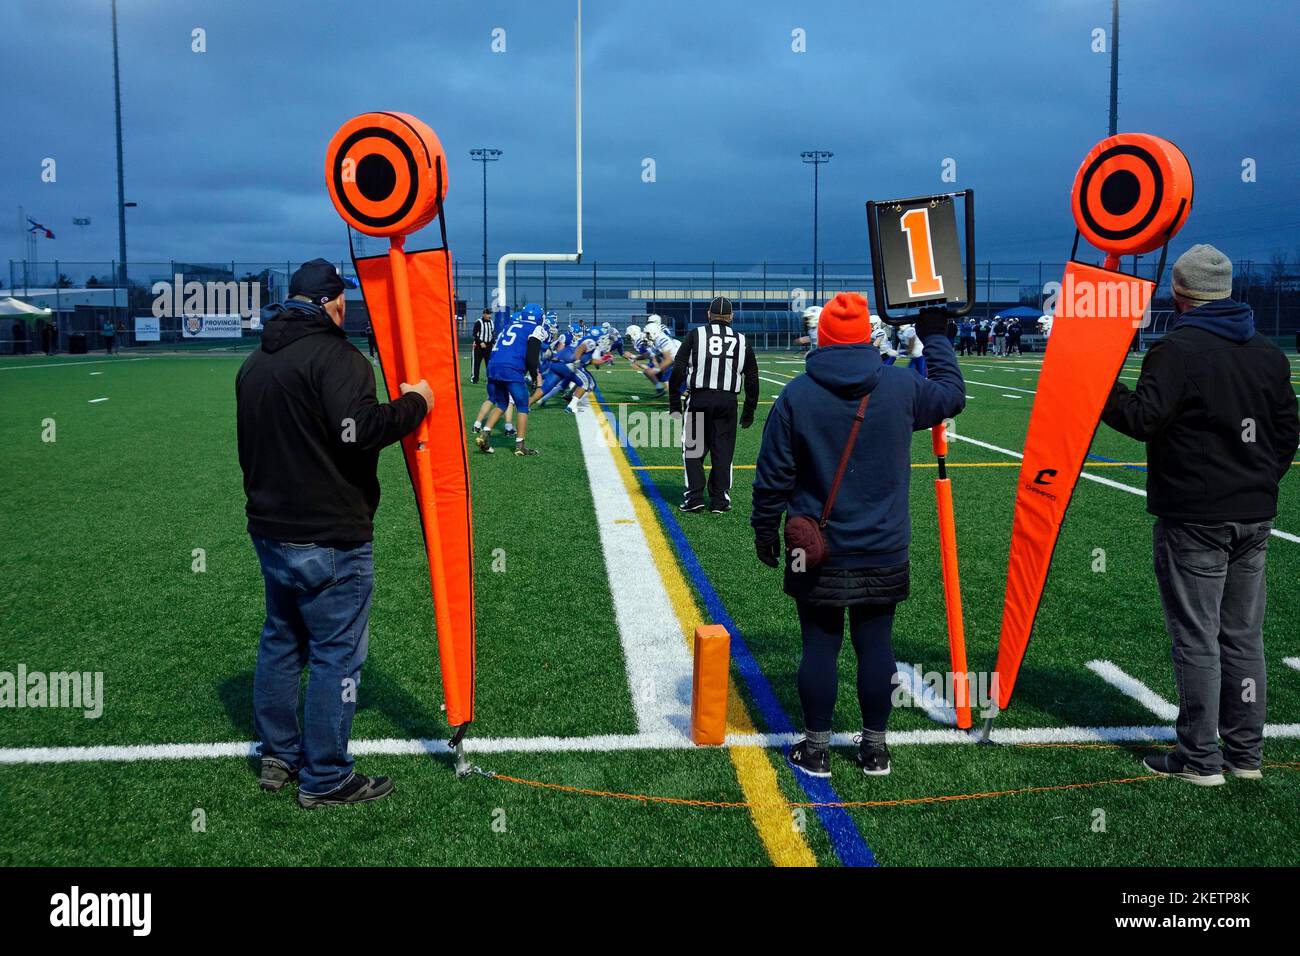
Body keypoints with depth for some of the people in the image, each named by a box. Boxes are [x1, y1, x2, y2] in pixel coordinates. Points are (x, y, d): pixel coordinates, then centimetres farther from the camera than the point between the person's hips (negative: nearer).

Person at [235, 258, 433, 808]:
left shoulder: (255, 363, 14)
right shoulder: (333, 356, -16)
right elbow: (357, 429, -30)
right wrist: (414, 403, -14)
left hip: (270, 531, 9)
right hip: (330, 540, -9)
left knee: (281, 640, 20)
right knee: (337, 654, -1)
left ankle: (277, 755, 30)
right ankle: (325, 779, 6)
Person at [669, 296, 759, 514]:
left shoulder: (696, 335, 2)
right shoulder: (742, 341, 10)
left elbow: (678, 370, -4)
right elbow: (752, 380, 12)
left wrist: (674, 402, 1)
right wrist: (749, 412, 20)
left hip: (699, 399, -2)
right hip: (728, 401, 2)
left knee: (693, 449, 8)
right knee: (723, 451, 9)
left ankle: (694, 497, 3)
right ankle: (720, 500, 10)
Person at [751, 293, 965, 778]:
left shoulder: (796, 395, -7)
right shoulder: (901, 386, -4)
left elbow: (773, 476, -3)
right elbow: (953, 395, 18)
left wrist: (766, 529, 10)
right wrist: (935, 337, 28)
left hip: (817, 551, -1)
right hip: (883, 551, 1)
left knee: (819, 646, 6)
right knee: (875, 645, 9)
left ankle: (816, 747, 14)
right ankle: (875, 746, 19)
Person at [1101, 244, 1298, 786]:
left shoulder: (1177, 349, -12)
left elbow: (1144, 418, -20)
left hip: (1193, 521, -7)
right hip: (1254, 518, 7)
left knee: (1196, 638, -1)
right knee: (1243, 635, 13)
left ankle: (1199, 759, 5)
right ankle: (1246, 753, 21)